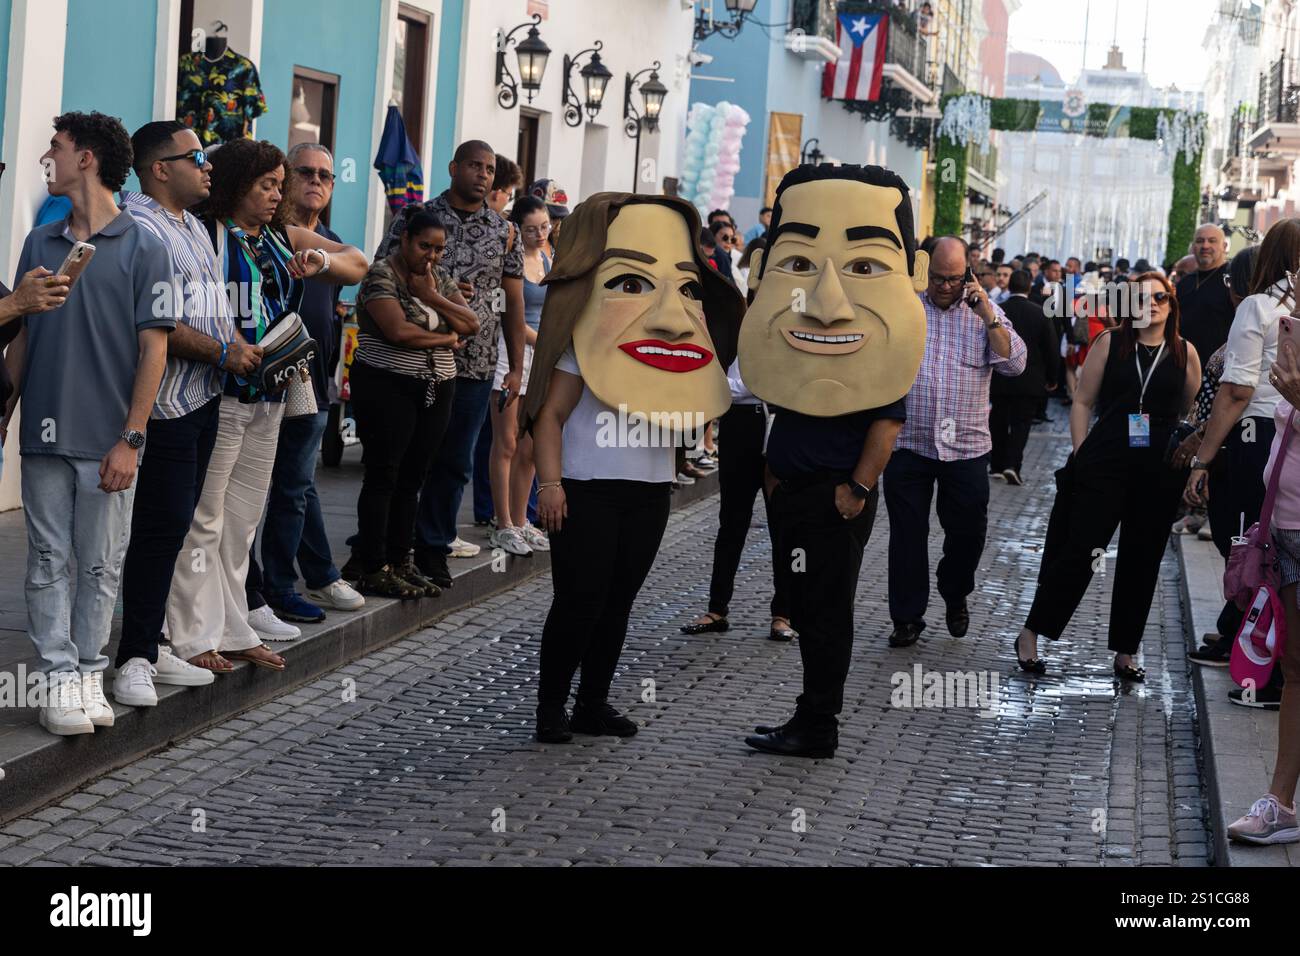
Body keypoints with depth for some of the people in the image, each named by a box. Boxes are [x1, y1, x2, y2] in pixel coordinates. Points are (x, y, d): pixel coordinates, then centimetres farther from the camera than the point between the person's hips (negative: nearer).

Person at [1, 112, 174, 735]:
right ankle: (59, 676, 8)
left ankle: (88, 672, 14)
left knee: (101, 565, 5)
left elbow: (153, 349, -5)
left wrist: (131, 439, -11)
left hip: (107, 441, -3)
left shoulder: (142, 249, -2)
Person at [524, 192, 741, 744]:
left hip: (649, 493, 6)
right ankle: (551, 708, 6)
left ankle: (593, 703, 21)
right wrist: (550, 482, -19)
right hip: (588, 491, -6)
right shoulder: (584, 350, -8)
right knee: (579, 603, -5)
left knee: (618, 603, 11)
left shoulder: (672, 355, 11)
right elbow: (550, 415, -10)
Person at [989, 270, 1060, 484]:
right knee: (1021, 423, 2)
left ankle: (997, 465, 21)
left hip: (999, 380, 1)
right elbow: (1052, 349, -2)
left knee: (999, 421, 14)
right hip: (1029, 381, -1)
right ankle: (1012, 465, -13)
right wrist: (1052, 378, 10)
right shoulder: (1041, 314, -7)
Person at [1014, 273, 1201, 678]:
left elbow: (1193, 414, 11)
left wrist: (1189, 462, 5)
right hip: (1105, 464, -2)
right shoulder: (1110, 343, 2)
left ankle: (1125, 652, 19)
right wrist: (1081, 454, -2)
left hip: (1160, 474, 2)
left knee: (1141, 561, 8)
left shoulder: (1185, 353, 6)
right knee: (1079, 551, -4)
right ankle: (1030, 633, 8)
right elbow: (1082, 402, 4)